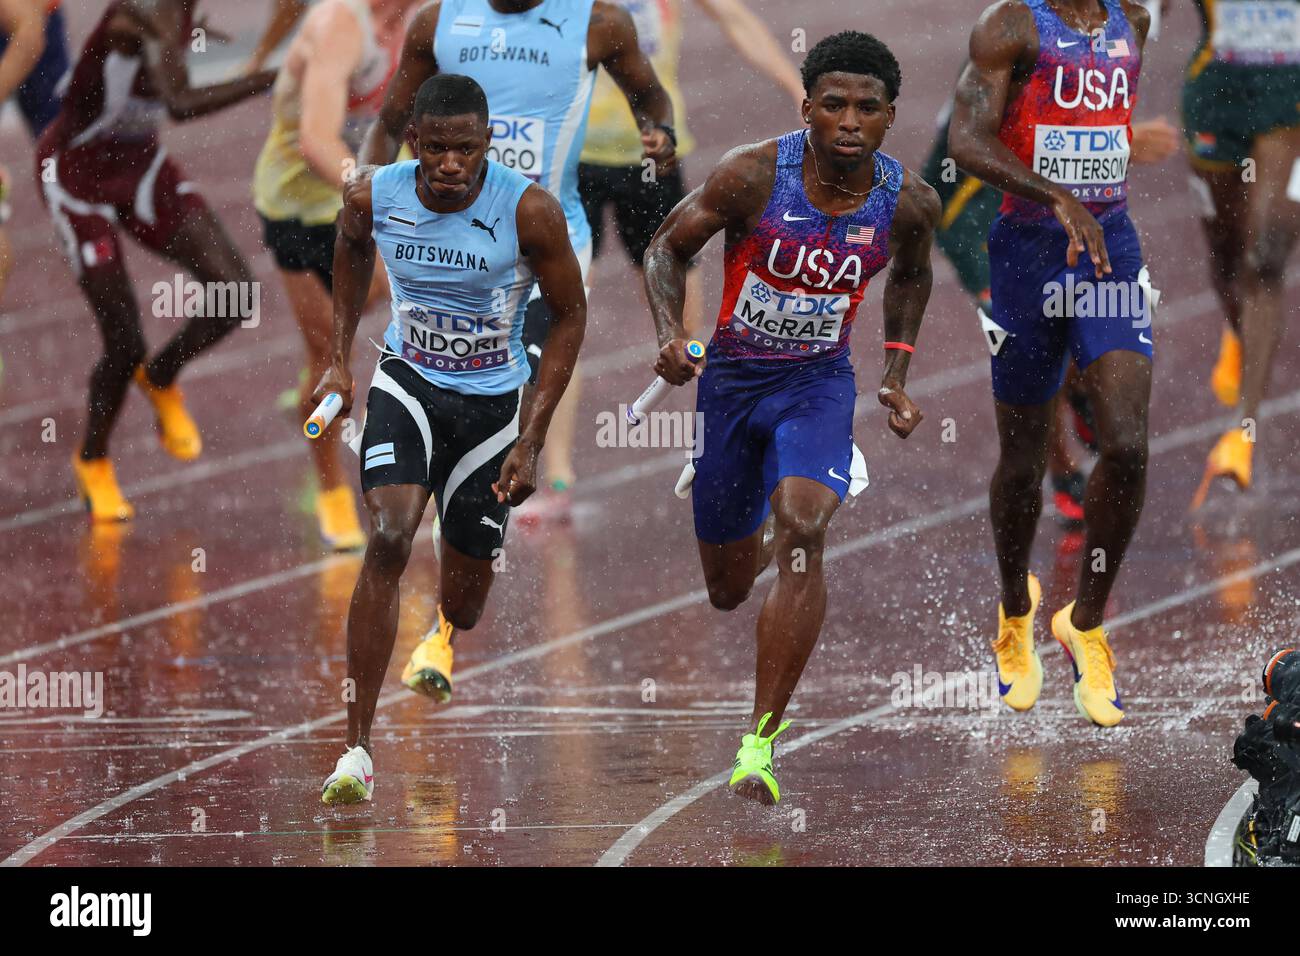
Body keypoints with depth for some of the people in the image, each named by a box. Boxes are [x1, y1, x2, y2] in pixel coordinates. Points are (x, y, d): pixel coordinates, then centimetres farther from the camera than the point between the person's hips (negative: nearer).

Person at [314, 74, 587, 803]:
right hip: (408, 385, 0)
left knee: (466, 597, 11)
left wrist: (531, 441, -13)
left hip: (493, 404, 0)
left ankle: (444, 635, 55)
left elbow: (570, 317, -10)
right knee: (389, 542, -25)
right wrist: (340, 357, 7)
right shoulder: (373, 197, -16)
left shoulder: (529, 211, -24)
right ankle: (358, 749, -21)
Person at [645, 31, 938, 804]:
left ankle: (761, 742, -25)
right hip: (732, 377, 0)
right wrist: (671, 333, -21)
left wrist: (897, 377, 4)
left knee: (803, 532, -28)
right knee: (728, 590, 11)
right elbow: (670, 247, -5)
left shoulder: (909, 201, -12)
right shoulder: (755, 175, -19)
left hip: (818, 383, 0)